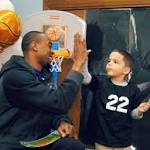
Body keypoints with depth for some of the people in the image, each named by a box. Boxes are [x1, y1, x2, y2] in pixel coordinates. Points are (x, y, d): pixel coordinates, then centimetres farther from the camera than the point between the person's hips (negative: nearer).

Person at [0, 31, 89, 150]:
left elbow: (53, 107, 11)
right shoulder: (15, 76, -20)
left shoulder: (45, 74, 9)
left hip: (40, 140, 7)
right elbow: (58, 103, -27)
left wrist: (62, 121, -11)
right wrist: (77, 66, -20)